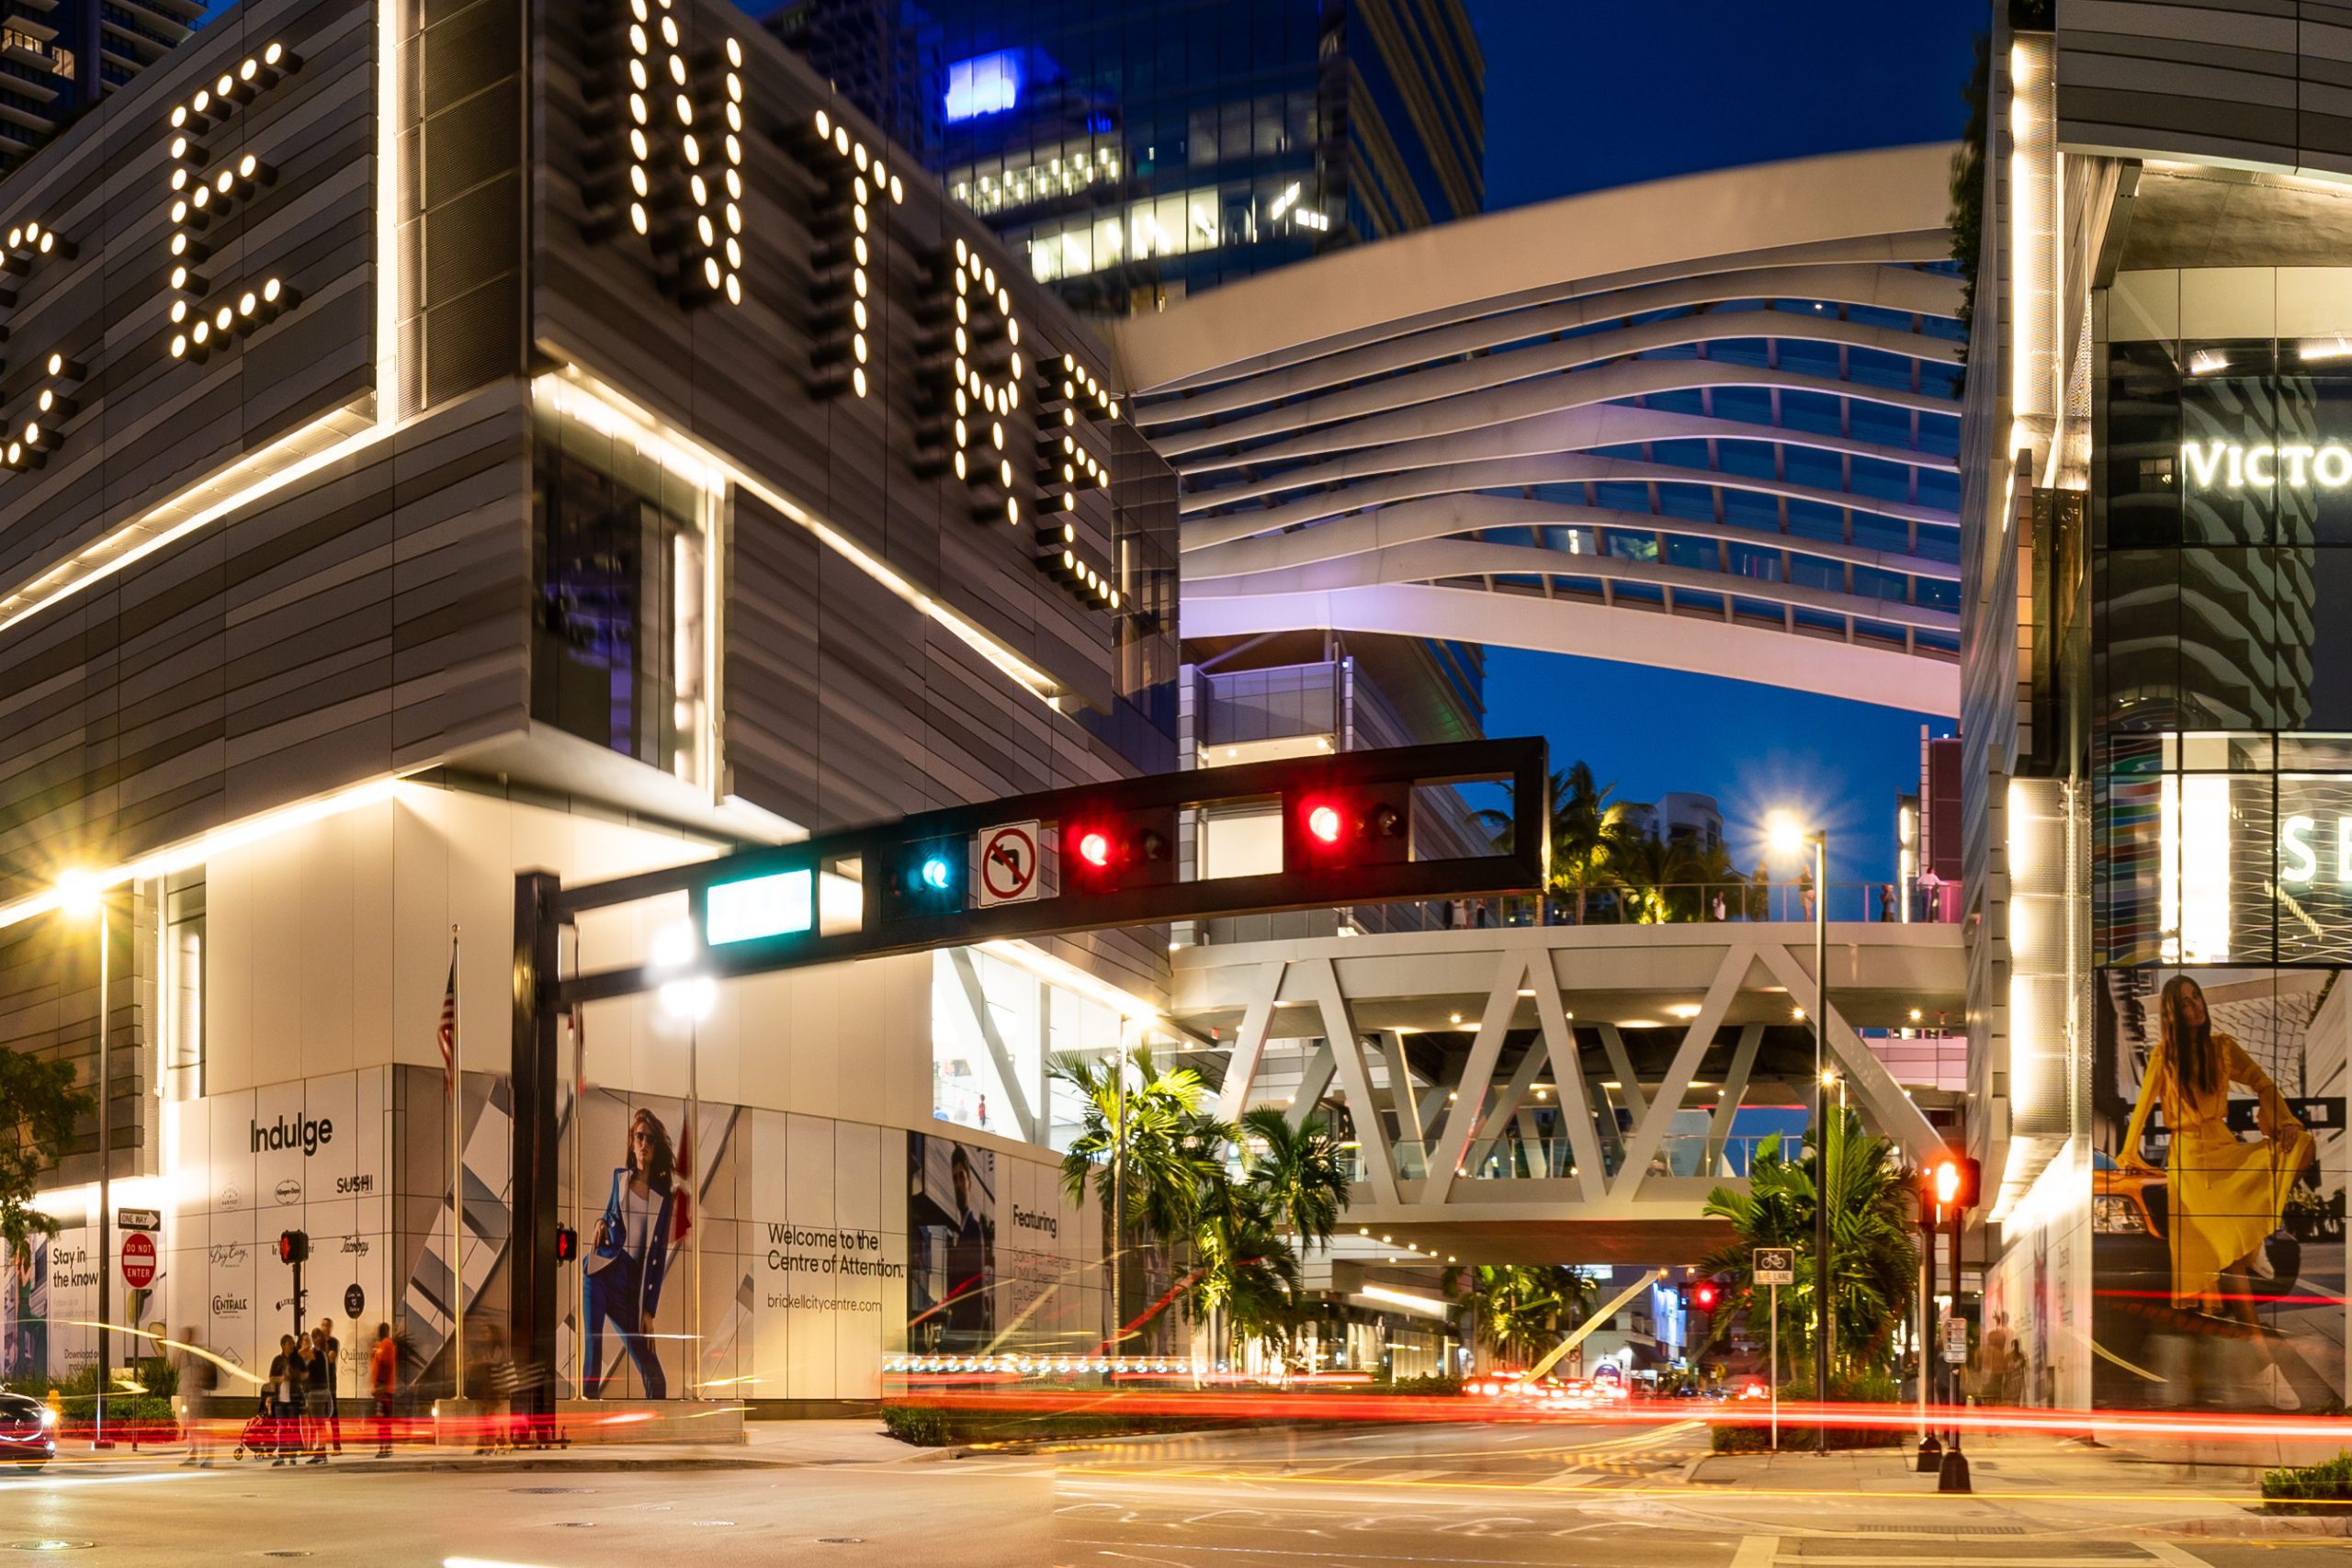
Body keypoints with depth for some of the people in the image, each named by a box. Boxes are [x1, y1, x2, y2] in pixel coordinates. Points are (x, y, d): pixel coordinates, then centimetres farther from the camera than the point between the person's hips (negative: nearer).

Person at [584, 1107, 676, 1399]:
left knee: (654, 1377, -1)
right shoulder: (618, 1177, 9)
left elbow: (659, 1256, 8)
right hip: (599, 1273, -1)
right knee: (591, 1356, -17)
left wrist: (649, 1310, 3)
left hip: (631, 1285, 1)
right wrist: (601, 1224, 2)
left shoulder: (664, 1196, 8)